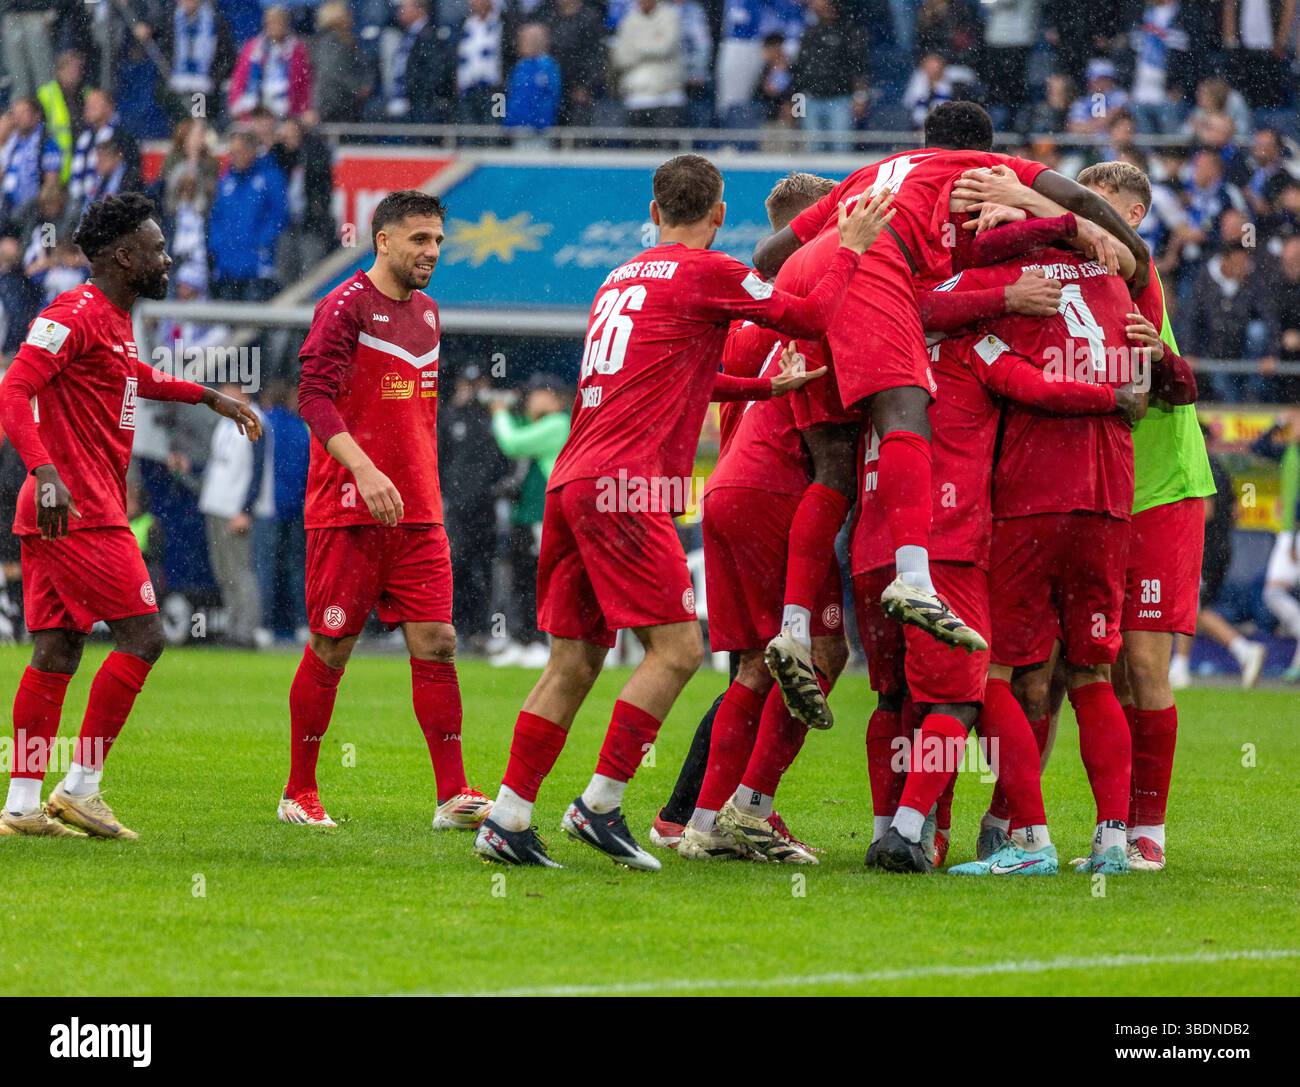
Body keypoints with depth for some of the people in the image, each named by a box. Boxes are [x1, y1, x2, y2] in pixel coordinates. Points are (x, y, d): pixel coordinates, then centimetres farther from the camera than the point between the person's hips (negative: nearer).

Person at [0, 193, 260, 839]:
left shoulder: (115, 320, 18)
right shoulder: (74, 315, -13)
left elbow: (140, 380, 41)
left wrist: (211, 398, 43)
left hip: (59, 514, 10)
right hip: (79, 511, -10)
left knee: (58, 651, 7)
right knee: (142, 635, -8)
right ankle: (81, 786, -6)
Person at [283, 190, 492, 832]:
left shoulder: (425, 311, 16)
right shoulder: (346, 307, -8)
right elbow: (315, 396, -17)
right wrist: (365, 470, -28)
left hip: (418, 514, 6)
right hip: (348, 510, -6)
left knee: (436, 645, -2)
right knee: (331, 651, 0)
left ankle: (453, 796, -4)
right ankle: (299, 794, 11)